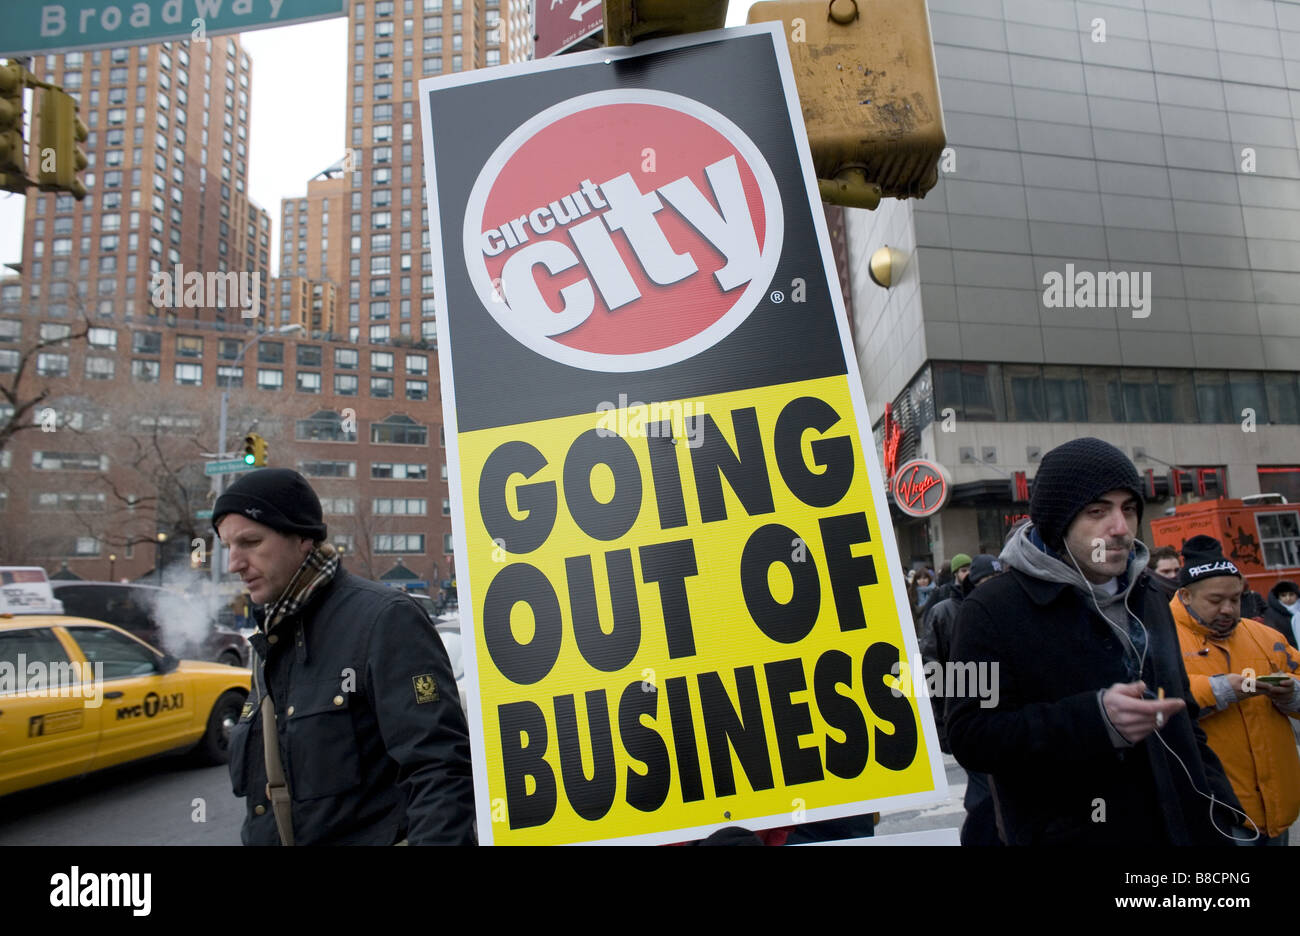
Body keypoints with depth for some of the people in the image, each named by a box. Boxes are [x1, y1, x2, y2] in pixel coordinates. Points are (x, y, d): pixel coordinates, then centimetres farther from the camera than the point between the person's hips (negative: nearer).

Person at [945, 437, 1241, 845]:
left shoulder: (1149, 600, 9)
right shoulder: (993, 609, -14)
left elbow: (1185, 717, 19)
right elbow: (969, 736, -21)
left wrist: (1218, 806, 6)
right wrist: (1095, 719, -30)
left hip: (1181, 828, 6)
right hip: (1065, 833, -6)